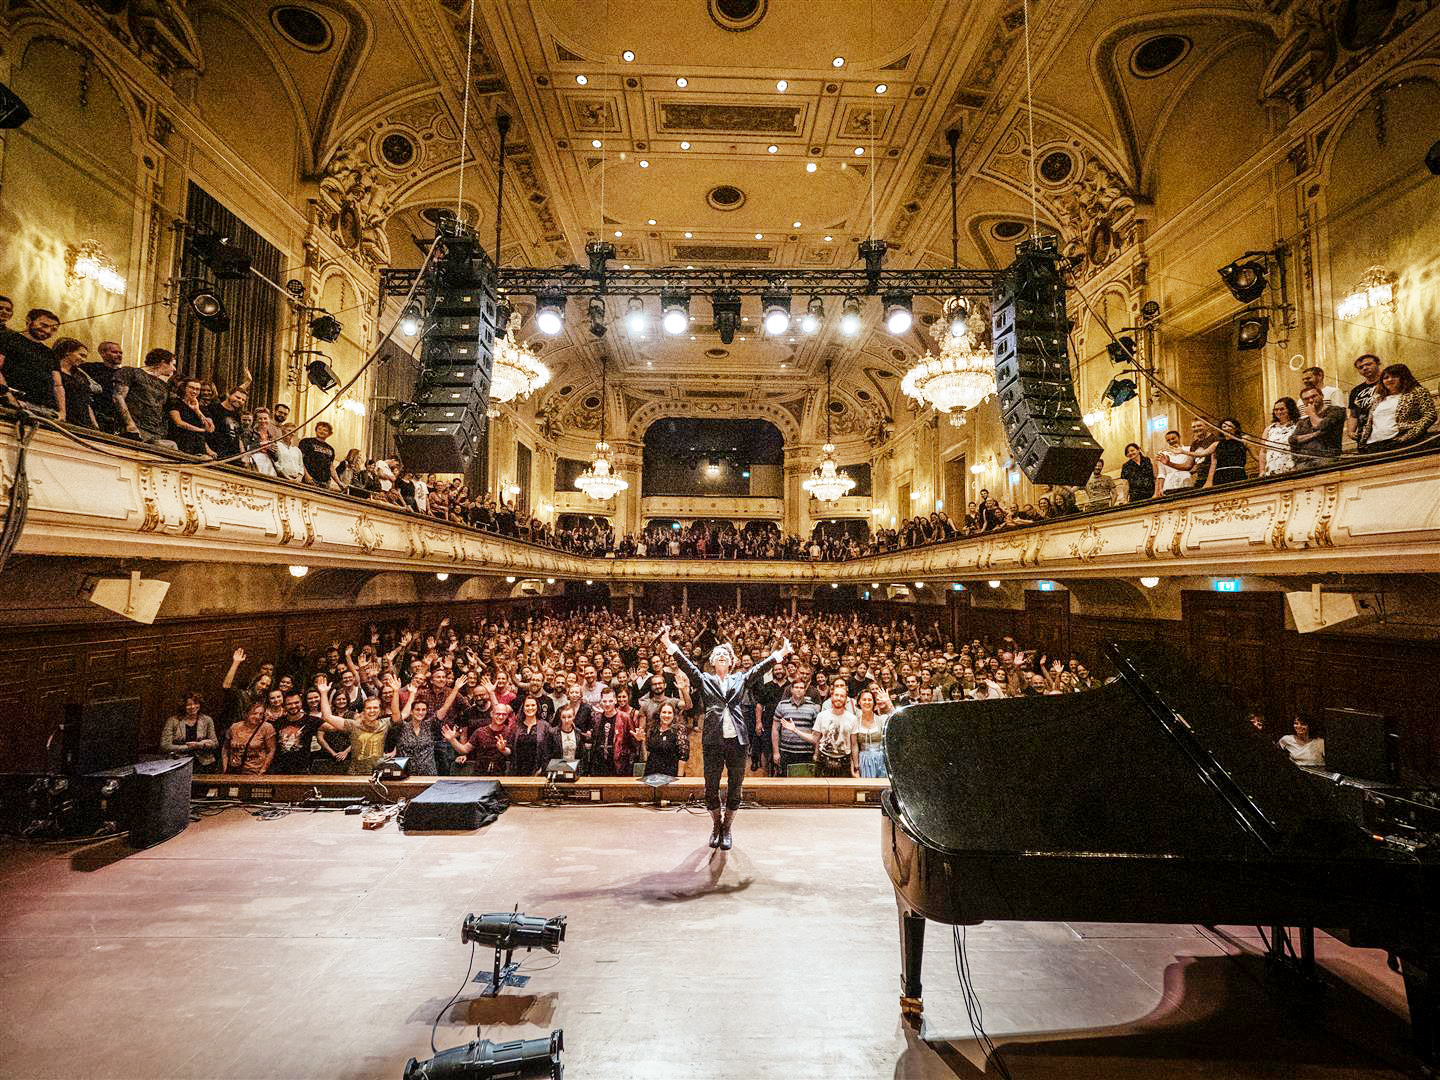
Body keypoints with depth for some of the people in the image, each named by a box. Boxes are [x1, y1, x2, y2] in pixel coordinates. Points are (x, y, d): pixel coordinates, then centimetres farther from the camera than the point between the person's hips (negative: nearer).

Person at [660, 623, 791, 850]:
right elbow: (686, 664, -4)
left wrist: (779, 654, -10)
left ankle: (727, 829, 25)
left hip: (737, 740, 1)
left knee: (735, 787, 7)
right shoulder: (704, 679, 9)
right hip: (713, 741, -1)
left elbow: (760, 668, 4)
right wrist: (669, 645, -19)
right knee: (711, 788, 6)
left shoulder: (740, 680, 14)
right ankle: (716, 826, 27)